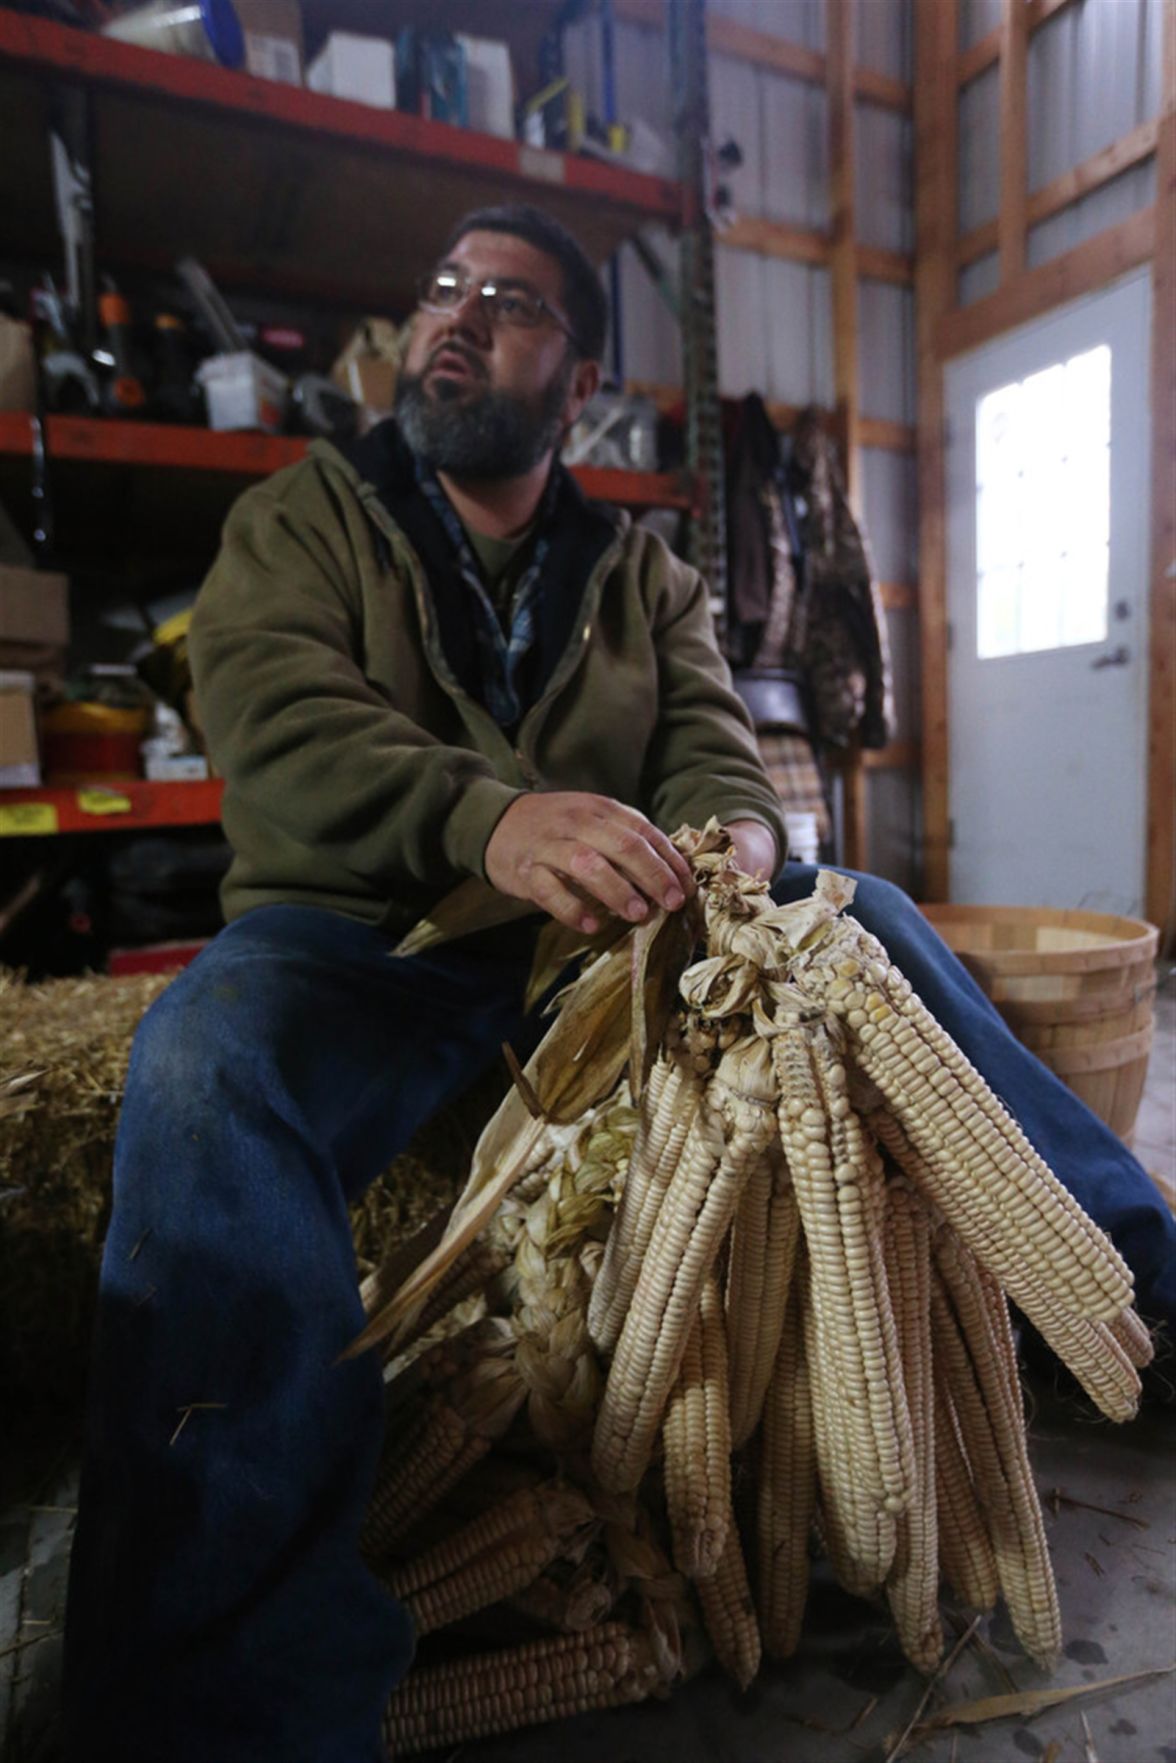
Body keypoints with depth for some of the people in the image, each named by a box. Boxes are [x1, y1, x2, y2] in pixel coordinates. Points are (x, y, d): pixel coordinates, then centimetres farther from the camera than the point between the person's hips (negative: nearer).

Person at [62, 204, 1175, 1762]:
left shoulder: (644, 575, 17)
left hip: (596, 932, 4)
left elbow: (713, 752, 5)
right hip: (362, 936, -2)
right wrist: (488, 820, -32)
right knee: (210, 1065, -34)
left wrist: (738, 836, -21)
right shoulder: (302, 520, 7)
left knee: (867, 917, -4)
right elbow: (278, 722, -12)